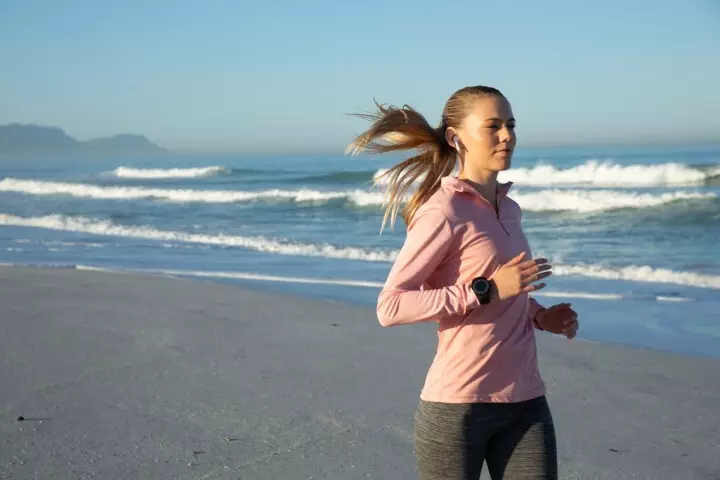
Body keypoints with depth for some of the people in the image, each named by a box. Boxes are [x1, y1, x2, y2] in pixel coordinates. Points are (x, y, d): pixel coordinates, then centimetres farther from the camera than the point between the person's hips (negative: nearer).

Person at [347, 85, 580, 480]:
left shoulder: (508, 210, 10)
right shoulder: (443, 212, -12)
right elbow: (390, 307, -18)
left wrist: (540, 316, 4)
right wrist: (487, 291, -22)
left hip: (525, 403, 7)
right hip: (457, 406, -6)